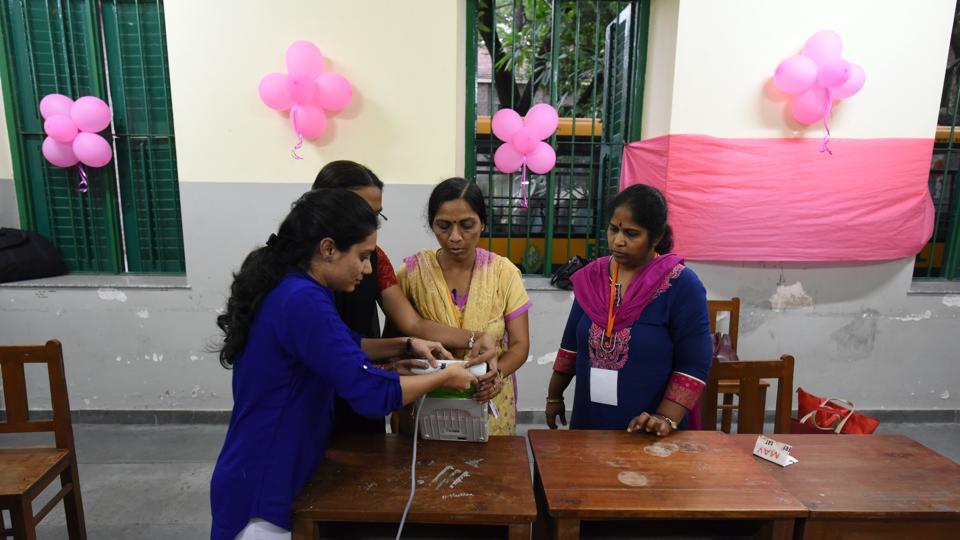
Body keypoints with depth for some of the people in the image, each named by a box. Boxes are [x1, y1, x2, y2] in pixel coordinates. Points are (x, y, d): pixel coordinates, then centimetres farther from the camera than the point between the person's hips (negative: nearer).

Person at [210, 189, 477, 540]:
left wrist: (407, 345, 3)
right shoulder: (302, 301, -30)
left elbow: (339, 346, 15)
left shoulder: (285, 286, 1)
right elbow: (372, 394, -30)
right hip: (261, 490, -9)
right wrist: (444, 378, -15)